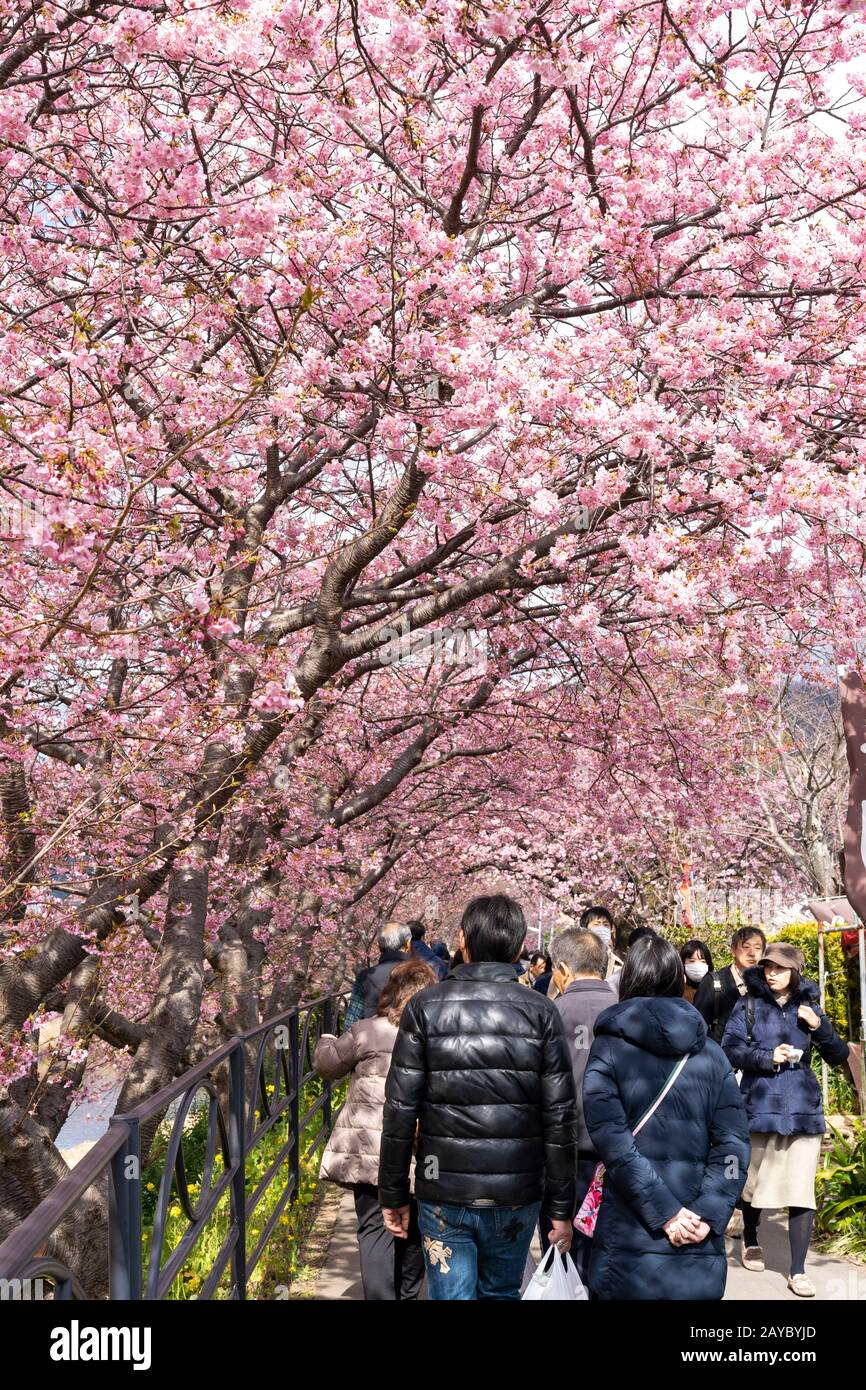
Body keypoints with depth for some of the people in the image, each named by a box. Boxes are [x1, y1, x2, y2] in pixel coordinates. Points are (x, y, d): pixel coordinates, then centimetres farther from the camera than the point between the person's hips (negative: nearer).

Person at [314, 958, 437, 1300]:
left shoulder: (367, 1032, -7)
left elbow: (327, 1064, 8)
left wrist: (326, 1041, 28)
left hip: (369, 1152, -2)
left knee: (375, 1229, 3)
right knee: (413, 1229, 19)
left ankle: (381, 1296, -2)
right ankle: (407, 1294, 31)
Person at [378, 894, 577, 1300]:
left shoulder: (425, 1008, -6)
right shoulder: (540, 1013, -4)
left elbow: (400, 1112, -6)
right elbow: (560, 1118, -5)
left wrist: (393, 1194, 3)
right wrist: (561, 1206, 3)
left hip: (444, 1195, -1)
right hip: (516, 1197, 1)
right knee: (502, 1294, 20)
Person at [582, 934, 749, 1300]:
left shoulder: (608, 1049, -4)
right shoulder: (711, 1054, 5)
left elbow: (614, 1143, -15)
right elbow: (733, 1144, -4)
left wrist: (665, 1212, -13)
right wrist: (708, 1215, -9)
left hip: (630, 1236, -3)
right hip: (698, 1245, 3)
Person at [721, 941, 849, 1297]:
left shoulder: (808, 1007, 6)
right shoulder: (749, 1005, 1)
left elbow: (839, 1057, 8)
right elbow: (729, 1049, -6)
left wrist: (820, 1027, -9)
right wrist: (766, 1057, -19)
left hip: (803, 1110, 1)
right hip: (760, 1107, -1)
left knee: (801, 1191, -4)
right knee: (754, 1183, 14)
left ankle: (798, 1271, 3)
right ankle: (750, 1242, 40)